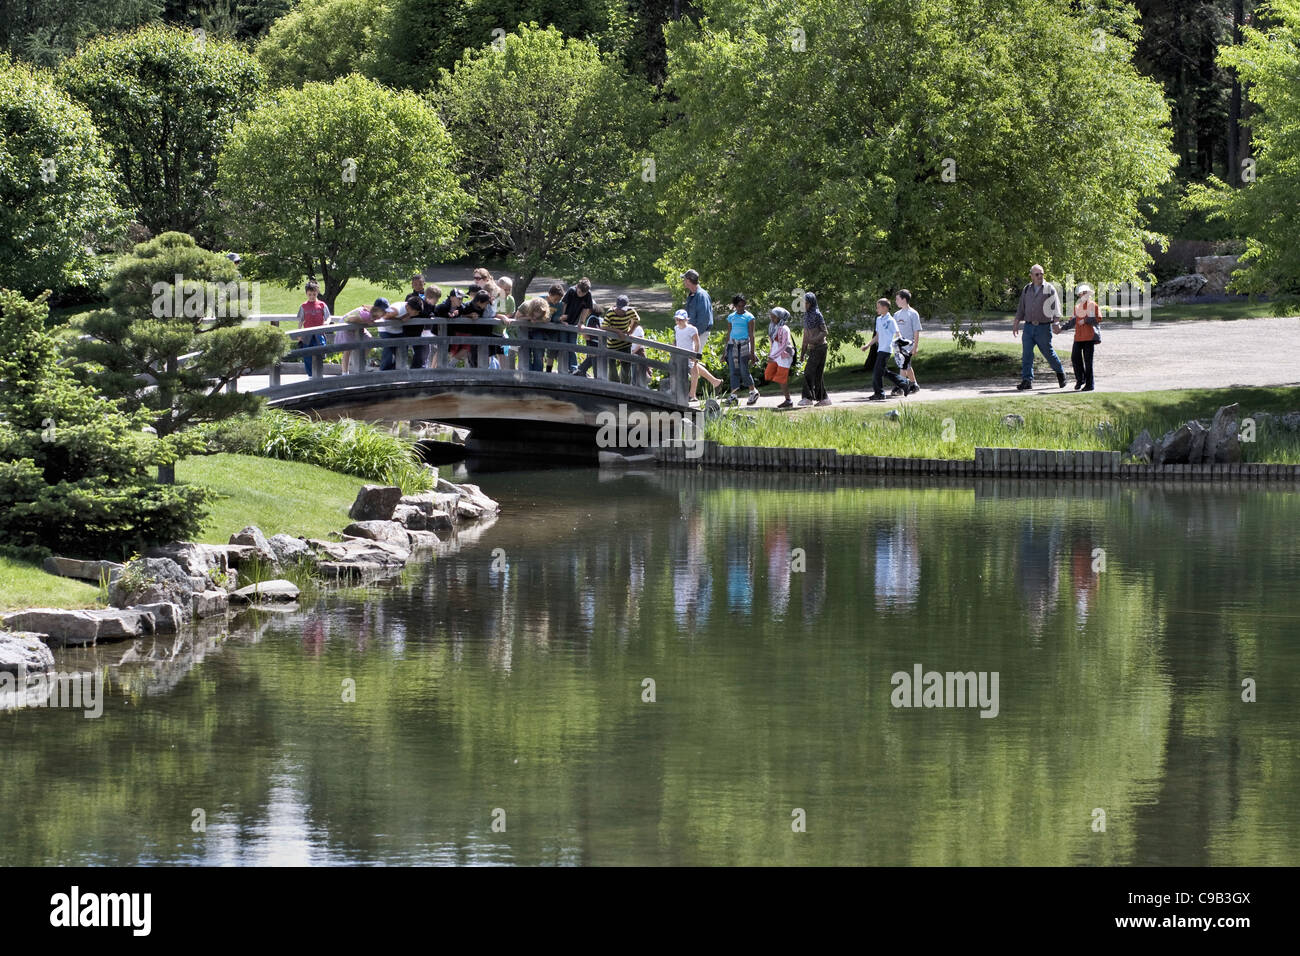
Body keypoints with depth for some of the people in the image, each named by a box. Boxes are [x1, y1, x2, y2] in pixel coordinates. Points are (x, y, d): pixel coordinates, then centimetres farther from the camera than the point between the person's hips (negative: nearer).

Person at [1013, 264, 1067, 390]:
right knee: (1026, 354, -5)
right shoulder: (1026, 290, 12)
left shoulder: (1049, 289, -1)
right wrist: (1016, 323, 13)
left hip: (1044, 327, -3)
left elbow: (1055, 306, -8)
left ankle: (1060, 373, 28)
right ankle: (1027, 381, -3)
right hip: (1029, 326, 3)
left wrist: (1056, 322, -20)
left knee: (1048, 352, 5)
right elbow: (1021, 307, 18)